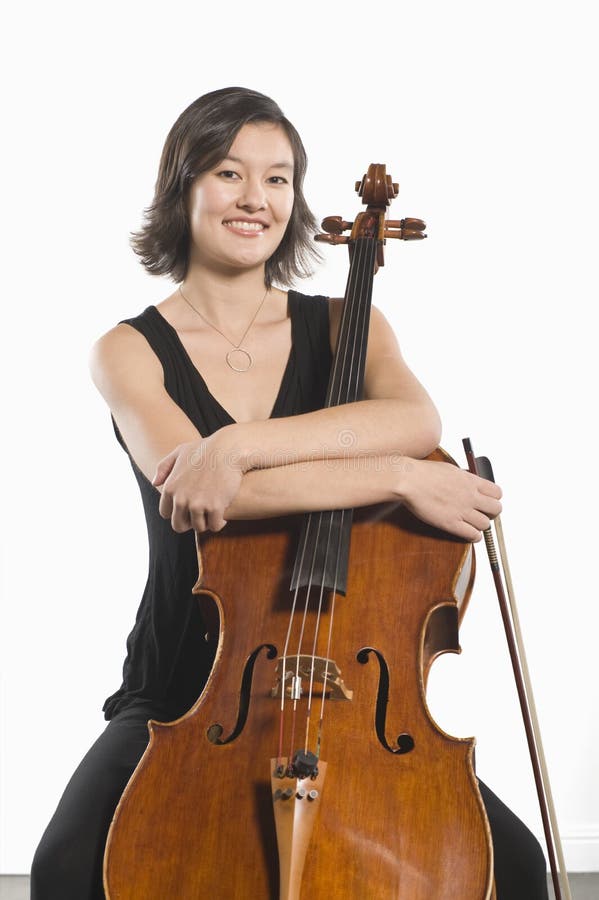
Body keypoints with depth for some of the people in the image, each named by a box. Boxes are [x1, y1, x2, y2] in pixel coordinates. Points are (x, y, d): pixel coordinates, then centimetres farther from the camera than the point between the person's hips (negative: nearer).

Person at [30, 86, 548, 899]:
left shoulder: (343, 325, 7)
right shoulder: (131, 351, -1)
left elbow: (417, 421, -18)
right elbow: (201, 486, -22)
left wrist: (240, 441, -29)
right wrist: (399, 478, -26)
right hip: (186, 689, -1)